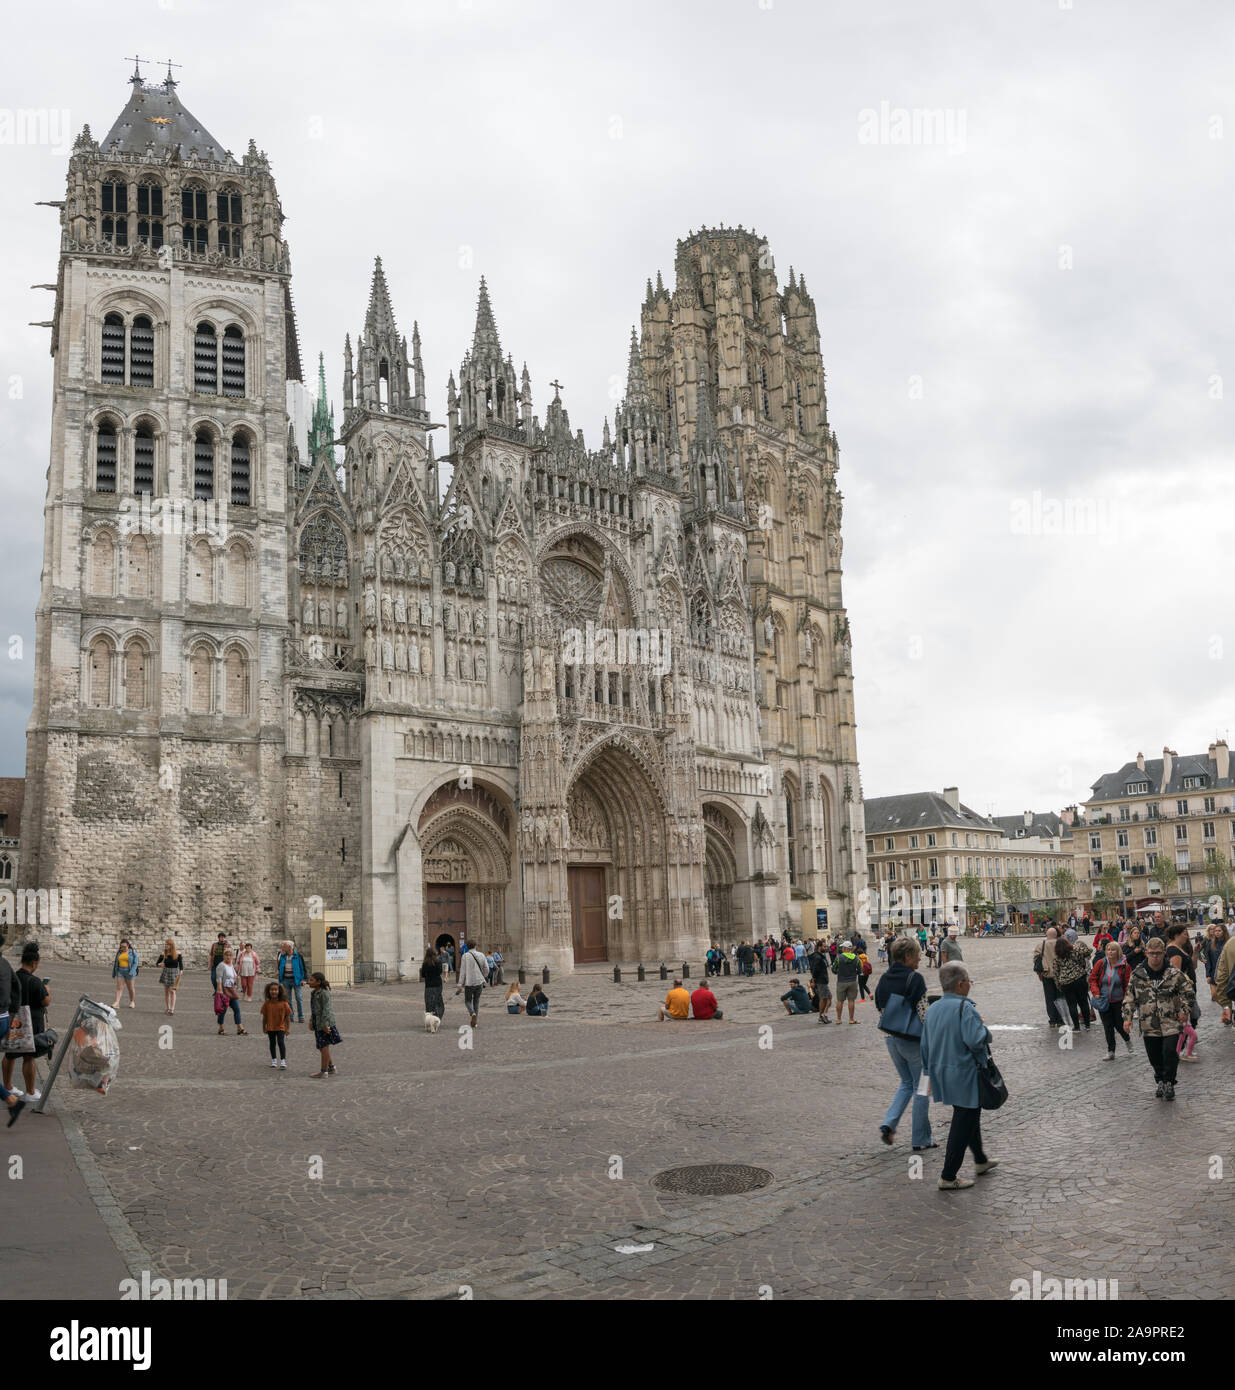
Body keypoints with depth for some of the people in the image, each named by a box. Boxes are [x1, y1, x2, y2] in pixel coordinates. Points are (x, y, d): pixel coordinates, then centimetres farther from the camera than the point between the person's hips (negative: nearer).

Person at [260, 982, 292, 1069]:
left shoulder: (284, 1003, -12)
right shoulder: (267, 1003, -7)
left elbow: (287, 1016, -5)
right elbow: (264, 1016, 3)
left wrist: (288, 1028, -4)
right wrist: (264, 1028, 6)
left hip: (280, 1027, -3)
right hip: (270, 1027, 3)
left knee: (281, 1042, -13)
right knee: (272, 1043, 15)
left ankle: (283, 1061, -6)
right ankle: (274, 1060, 32)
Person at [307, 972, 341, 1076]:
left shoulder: (324, 993, -17)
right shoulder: (313, 993, 11)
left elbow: (326, 1009, -20)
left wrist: (325, 1024, -23)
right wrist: (311, 1020, 15)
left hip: (325, 1024, -9)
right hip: (318, 1023, 9)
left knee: (324, 1046, -1)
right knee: (322, 1047, 16)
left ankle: (324, 1071, 6)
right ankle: (331, 1067, 29)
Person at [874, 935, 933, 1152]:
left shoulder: (884, 978, 4)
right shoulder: (914, 979, -17)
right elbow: (924, 1013, -18)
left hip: (892, 1039, 7)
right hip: (914, 1041, -7)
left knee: (906, 1083, 22)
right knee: (921, 1087, 8)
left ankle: (889, 1124, 6)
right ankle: (921, 1140, 15)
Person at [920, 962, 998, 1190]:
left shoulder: (932, 1009, 7)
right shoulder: (965, 1008, -18)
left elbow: (925, 1047, 12)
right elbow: (975, 1040, -27)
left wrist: (930, 1074, 19)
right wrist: (984, 1029, -6)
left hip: (941, 1073, 9)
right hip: (964, 1074, -8)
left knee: (969, 1115, 25)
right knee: (963, 1123, 0)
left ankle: (980, 1160, 41)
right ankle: (948, 1177, 3)